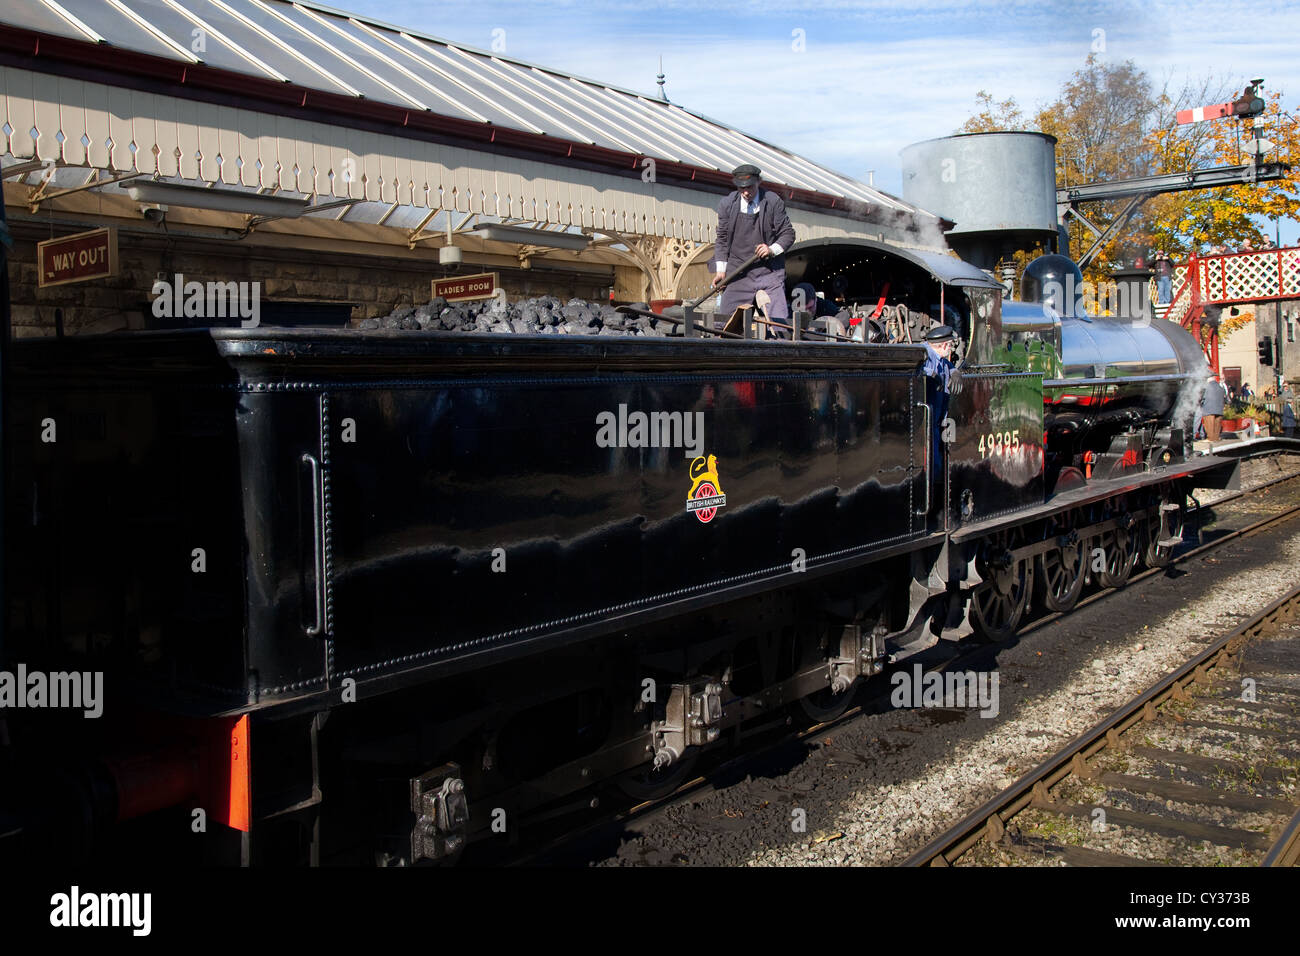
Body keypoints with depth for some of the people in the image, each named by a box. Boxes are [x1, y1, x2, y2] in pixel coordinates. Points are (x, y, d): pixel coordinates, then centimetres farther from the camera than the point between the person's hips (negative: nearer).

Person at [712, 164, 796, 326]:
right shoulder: (727, 205, 3)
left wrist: (772, 249, -16)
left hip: (770, 271, -2)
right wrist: (721, 270, 0)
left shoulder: (773, 202, -2)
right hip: (737, 271, 2)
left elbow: (788, 234, 3)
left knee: (779, 319, -9)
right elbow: (722, 239, 10)